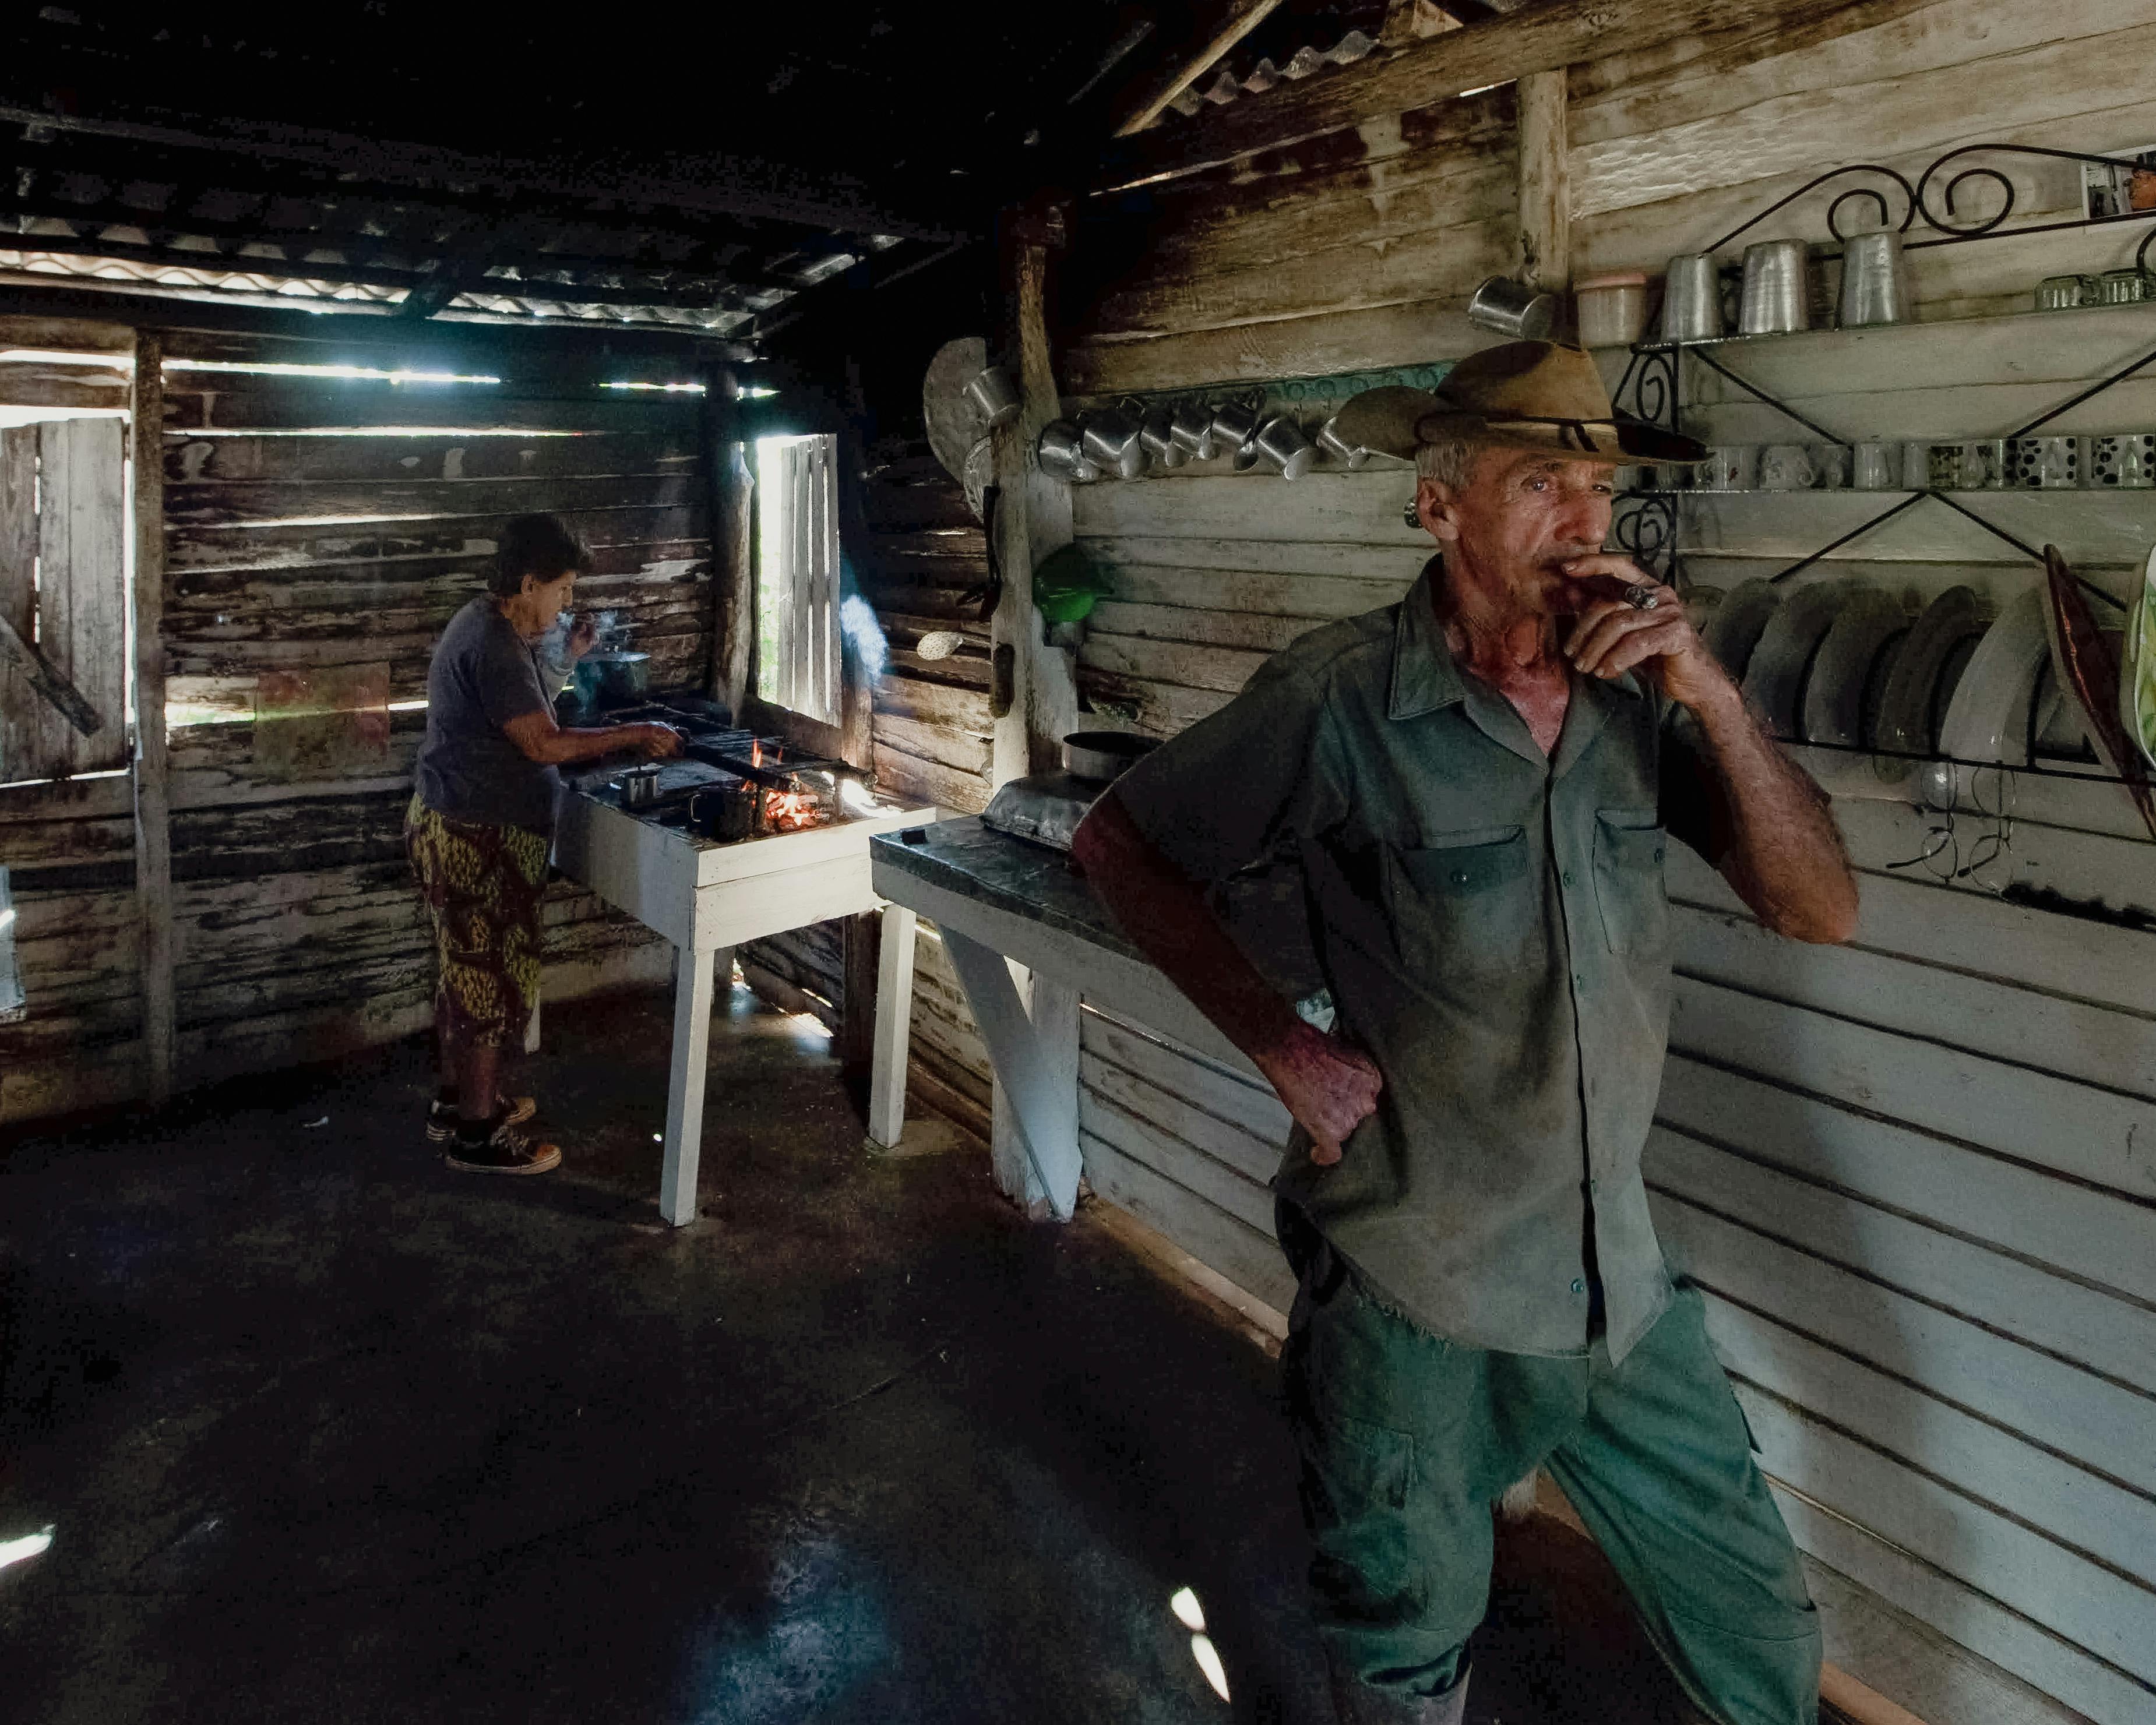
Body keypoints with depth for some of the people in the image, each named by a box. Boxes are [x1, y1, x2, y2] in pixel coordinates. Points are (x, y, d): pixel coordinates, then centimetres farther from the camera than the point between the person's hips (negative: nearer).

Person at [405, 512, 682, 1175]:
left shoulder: (486, 626, 12)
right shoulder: (492, 644, -21)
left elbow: (521, 712, 22)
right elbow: (544, 744, -23)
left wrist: (565, 660, 17)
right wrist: (635, 735, -16)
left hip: (454, 829, 11)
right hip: (478, 840, -11)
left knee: (466, 972, 20)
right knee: (492, 981, -1)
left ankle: (458, 1100, 34)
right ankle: (477, 1135, 10)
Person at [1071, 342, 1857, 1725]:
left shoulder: (1641, 694, -2)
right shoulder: (1344, 700, -15)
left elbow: (1822, 909, -4)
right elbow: (1123, 846, -5)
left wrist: (1715, 696, -17)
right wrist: (1284, 1045, -11)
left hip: (1623, 1285, 4)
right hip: (1414, 1303, -3)